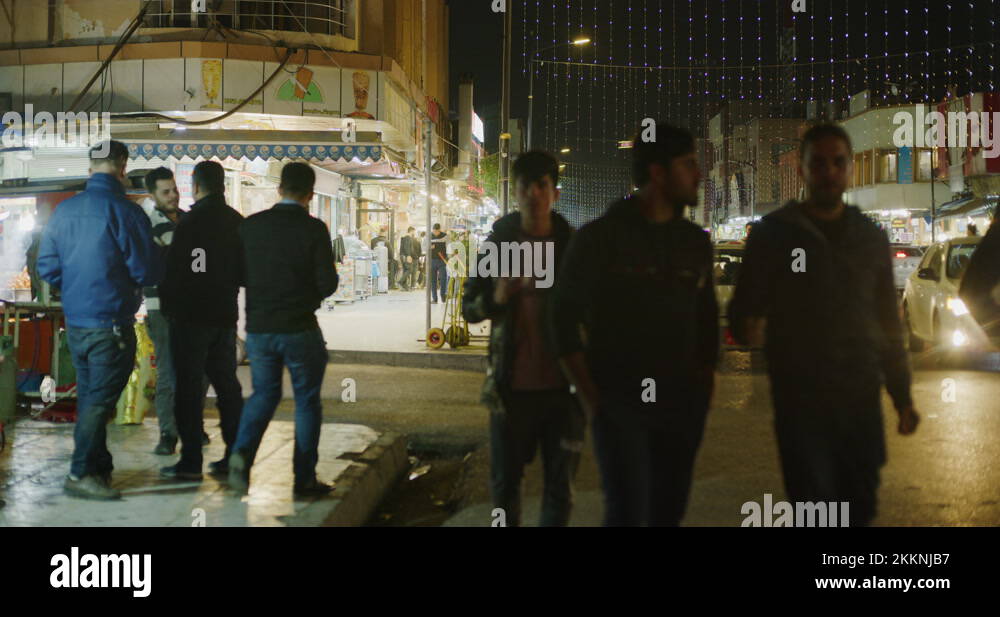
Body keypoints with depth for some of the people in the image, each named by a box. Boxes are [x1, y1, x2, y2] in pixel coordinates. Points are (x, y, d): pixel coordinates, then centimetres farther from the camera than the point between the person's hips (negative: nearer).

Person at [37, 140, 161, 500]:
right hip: (111, 322, -6)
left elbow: (47, 268, 8)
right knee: (101, 399, 0)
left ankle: (99, 466, 27)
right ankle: (81, 473, -1)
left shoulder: (64, 211, 4)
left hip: (74, 321, 6)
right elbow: (148, 272, -12)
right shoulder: (125, 211, -14)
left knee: (89, 396, 17)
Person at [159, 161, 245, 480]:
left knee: (189, 386, -2)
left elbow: (174, 271, -12)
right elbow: (246, 272, 11)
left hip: (192, 316, -6)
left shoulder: (191, 222, -13)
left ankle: (191, 461, -1)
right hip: (225, 314, 6)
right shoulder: (237, 222, 7)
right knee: (227, 383, 12)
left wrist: (168, 306, 2)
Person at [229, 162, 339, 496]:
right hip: (300, 329, -3)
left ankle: (242, 453, -3)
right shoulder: (313, 228, -11)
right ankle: (304, 478, 12)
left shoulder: (251, 225, 0)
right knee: (307, 400, 9)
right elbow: (328, 284, -11)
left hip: (258, 328, 4)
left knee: (263, 394, 19)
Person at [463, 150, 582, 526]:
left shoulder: (574, 244, 0)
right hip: (512, 385, 0)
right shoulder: (497, 243, 0)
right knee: (505, 481, 13)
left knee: (560, 484, 9)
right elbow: (470, 309, 4)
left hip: (562, 385, 0)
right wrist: (497, 298, -17)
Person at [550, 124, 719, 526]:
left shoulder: (695, 242, 9)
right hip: (619, 402, -4)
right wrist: (590, 397, -7)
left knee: (668, 511, 10)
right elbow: (565, 317, -4)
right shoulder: (599, 237, -5)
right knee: (627, 511, -10)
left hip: (681, 404, 5)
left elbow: (706, 318, 17)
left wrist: (704, 387, 8)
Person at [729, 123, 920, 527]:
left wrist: (902, 395, 11)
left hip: (862, 398, 4)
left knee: (860, 510, 10)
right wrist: (748, 329, -26)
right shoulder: (772, 233, -2)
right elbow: (743, 310, -2)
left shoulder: (871, 238, 9)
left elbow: (888, 323, 14)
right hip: (800, 400, -3)